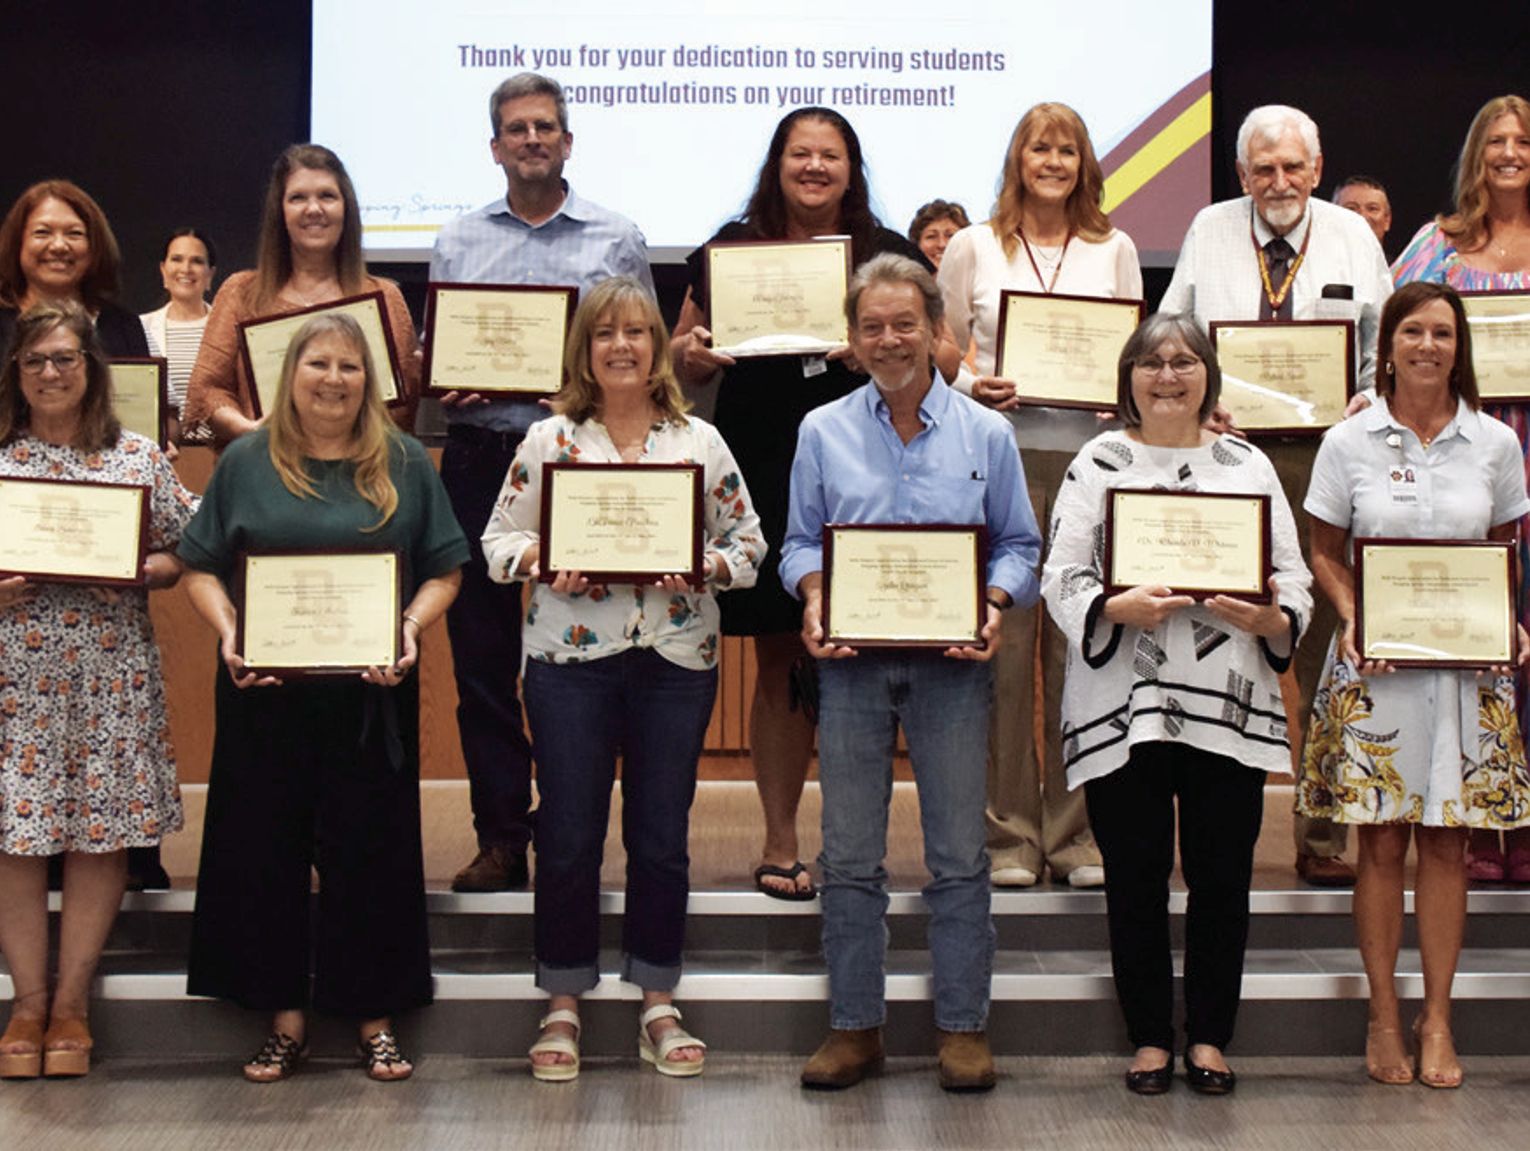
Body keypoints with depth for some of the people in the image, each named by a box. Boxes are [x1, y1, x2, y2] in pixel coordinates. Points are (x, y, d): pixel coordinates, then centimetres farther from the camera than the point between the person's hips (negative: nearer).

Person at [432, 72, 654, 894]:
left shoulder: (616, 240, 6)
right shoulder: (457, 243, 13)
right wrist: (443, 388, -7)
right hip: (478, 458, 2)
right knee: (481, 656, 3)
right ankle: (500, 840, 12)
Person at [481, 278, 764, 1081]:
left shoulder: (701, 443, 6)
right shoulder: (547, 440, 4)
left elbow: (747, 542, 7)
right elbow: (498, 538, 5)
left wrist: (704, 568, -12)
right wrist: (543, 562, -15)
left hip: (677, 659, 1)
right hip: (571, 659, -1)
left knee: (662, 839, 7)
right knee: (567, 838, 3)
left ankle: (658, 1006, 20)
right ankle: (563, 1007, 16)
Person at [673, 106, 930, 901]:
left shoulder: (890, 256, 8)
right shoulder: (731, 250, 9)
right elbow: (683, 358, 13)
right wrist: (692, 356, -10)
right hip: (762, 474, 1)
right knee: (777, 662, 6)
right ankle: (780, 841, 16)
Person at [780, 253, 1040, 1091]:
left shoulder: (985, 434, 7)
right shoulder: (822, 432, 9)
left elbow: (1018, 546, 8)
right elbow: (800, 542, 10)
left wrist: (994, 603, -12)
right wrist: (813, 597, -10)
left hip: (950, 661, -1)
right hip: (852, 659, 1)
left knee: (958, 854, 2)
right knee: (849, 856, 4)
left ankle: (963, 1027, 13)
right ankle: (854, 1027, 14)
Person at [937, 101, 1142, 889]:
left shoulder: (1114, 249, 14)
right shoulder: (973, 247, 9)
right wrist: (972, 390, -11)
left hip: (1089, 455, 1)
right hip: (999, 454, -1)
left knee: (1081, 645, 1)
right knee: (1003, 643, -3)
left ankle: (1076, 833, 10)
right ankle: (1007, 833, 6)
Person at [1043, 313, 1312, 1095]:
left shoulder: (1248, 465, 12)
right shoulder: (1098, 462, 7)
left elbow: (1294, 577, 8)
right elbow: (1060, 577, -1)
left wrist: (1268, 618, -13)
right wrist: (1117, 608, -20)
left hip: (1229, 704, 2)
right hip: (1122, 706, -1)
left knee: (1222, 873, 5)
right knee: (1136, 875, 4)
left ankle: (1209, 1035, 19)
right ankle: (1150, 1036, 17)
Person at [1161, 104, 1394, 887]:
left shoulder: (1354, 238, 11)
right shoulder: (1209, 232, 10)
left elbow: (1387, 351, 12)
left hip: (1326, 461, 1)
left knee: (1328, 654, 2)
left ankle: (1324, 838, 11)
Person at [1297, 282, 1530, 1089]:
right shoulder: (1349, 443, 2)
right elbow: (1325, 553, 7)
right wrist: (1350, 620, -10)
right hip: (1375, 661, -1)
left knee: (1446, 839, 4)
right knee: (1380, 840, 2)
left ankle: (1437, 1019, 14)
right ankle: (1383, 1017, 13)